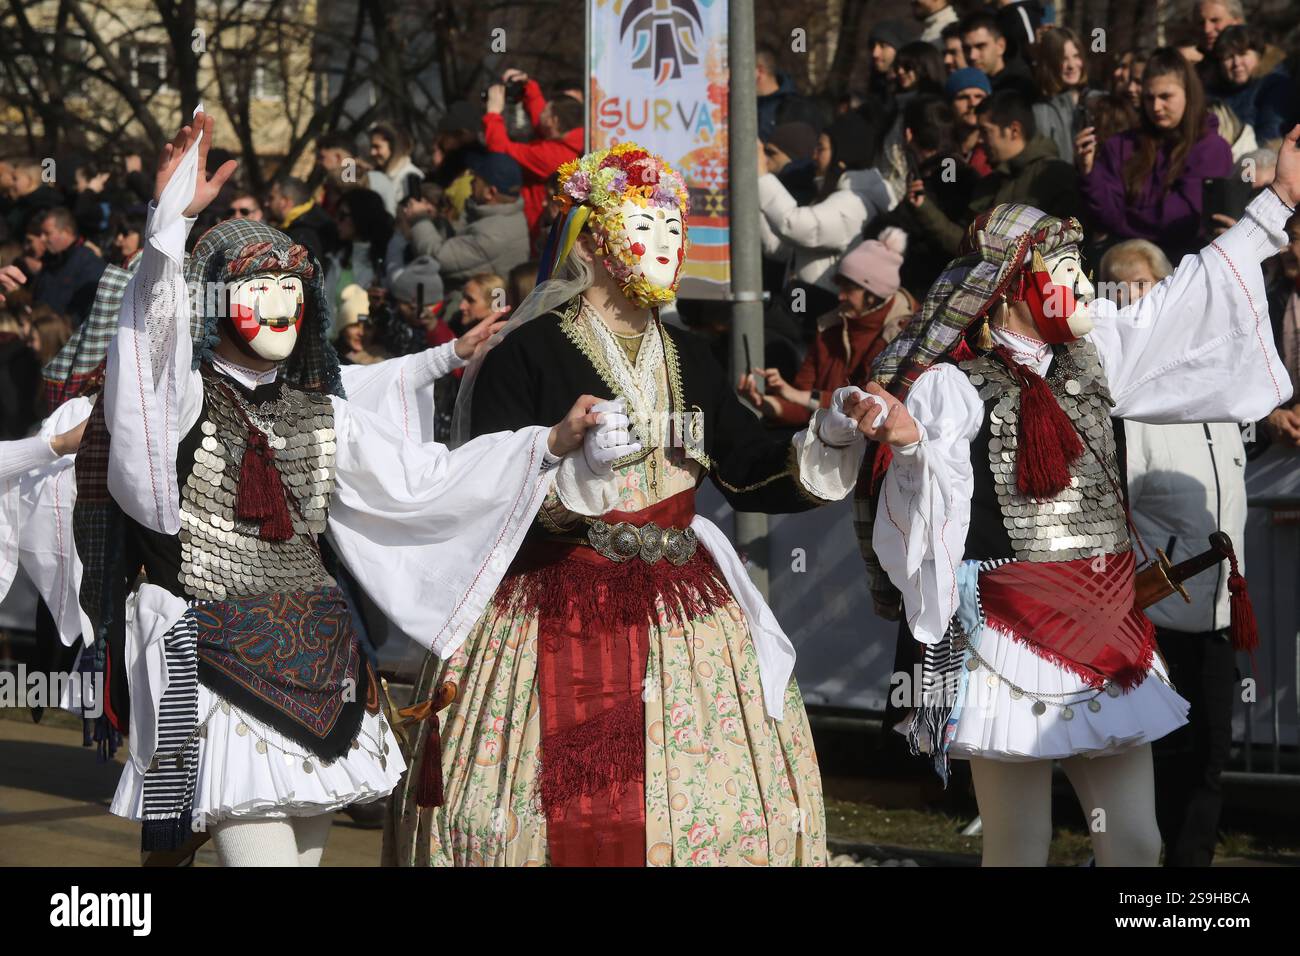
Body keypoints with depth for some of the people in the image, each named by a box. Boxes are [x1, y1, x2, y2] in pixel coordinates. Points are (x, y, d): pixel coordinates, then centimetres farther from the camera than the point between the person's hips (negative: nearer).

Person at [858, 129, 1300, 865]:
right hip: (1013, 648, -7)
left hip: (1109, 641, 7)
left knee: (1136, 846, 6)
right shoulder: (953, 385, -8)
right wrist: (908, 444, -41)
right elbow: (930, 499, -18)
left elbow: (1188, 306, 21)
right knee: (1020, 852, -1)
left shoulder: (1092, 352, 12)